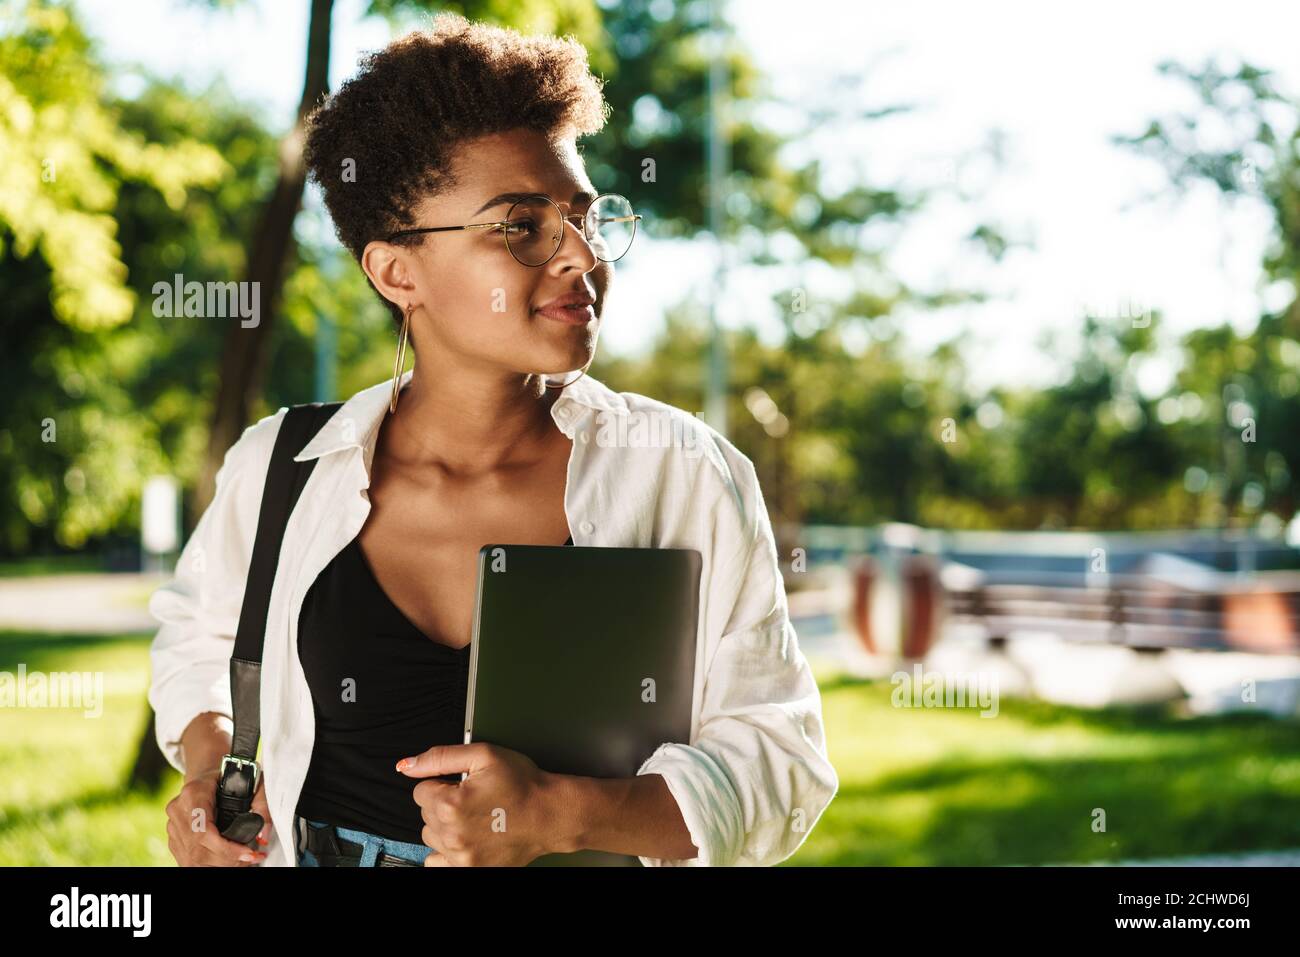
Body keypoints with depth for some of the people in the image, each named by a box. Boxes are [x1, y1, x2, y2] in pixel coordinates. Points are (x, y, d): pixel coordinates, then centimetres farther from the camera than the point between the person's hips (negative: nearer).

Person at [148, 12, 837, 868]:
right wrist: (207, 756, 1)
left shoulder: (684, 476, -7)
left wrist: (561, 815, -20)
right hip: (321, 849, 1)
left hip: (585, 854, 0)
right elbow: (200, 630, 20)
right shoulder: (278, 470, -1)